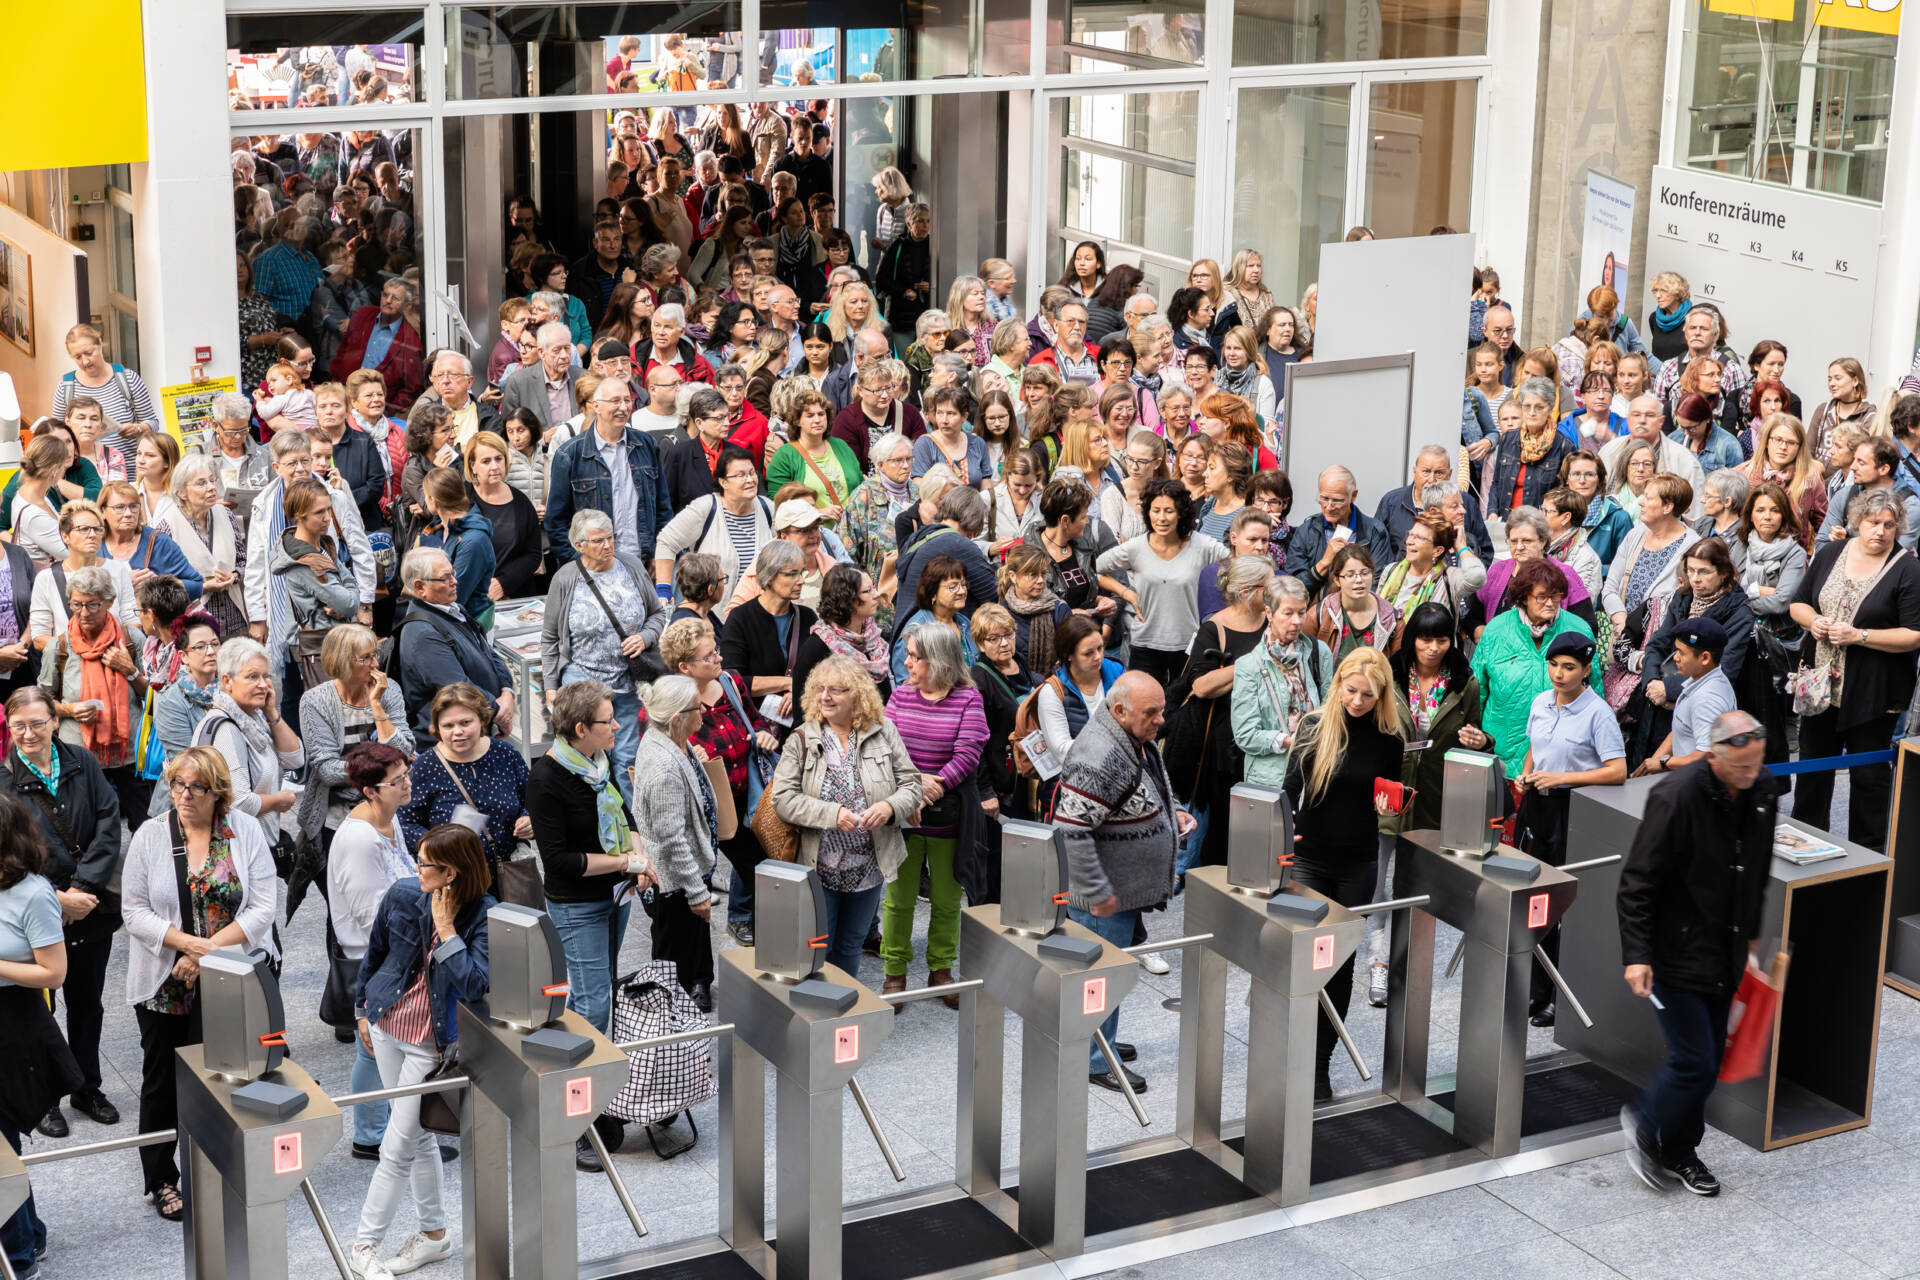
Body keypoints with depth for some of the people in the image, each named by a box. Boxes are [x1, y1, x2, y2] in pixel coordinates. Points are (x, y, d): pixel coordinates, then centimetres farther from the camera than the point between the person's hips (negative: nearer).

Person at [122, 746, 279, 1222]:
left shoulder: (246, 832, -2)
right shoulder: (150, 836, -2)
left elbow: (263, 906, -7)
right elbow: (135, 910, -5)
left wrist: (210, 950, -16)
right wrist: (190, 943, -18)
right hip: (165, 985, 0)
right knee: (162, 1081, 10)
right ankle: (162, 1180, 25)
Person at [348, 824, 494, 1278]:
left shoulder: (484, 917, -19)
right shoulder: (403, 895, -9)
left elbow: (474, 984, -27)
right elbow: (374, 953, 8)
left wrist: (445, 928, -27)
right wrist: (364, 1010, 16)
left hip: (432, 1042, -4)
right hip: (388, 1024, 4)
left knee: (397, 1147, -2)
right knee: (418, 1135, 16)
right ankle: (435, 1232, 31)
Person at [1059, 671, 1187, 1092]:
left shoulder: (1139, 740, 4)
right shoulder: (1098, 756, -29)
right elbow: (1072, 829, -30)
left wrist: (1169, 813, 6)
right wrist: (1097, 892, -26)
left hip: (1129, 885, 10)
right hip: (1107, 892, -10)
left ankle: (1101, 1040, 38)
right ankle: (1096, 1061, 14)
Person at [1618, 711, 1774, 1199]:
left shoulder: (1762, 789, 0)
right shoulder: (1676, 797, -22)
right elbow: (1638, 880, -18)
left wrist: (1750, 934, 19)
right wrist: (1636, 954, -22)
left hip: (1726, 957, 7)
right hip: (1677, 953, -7)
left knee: (1709, 1062, 13)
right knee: (1694, 1062, -6)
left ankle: (1679, 1152, 30)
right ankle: (1645, 1126, 19)